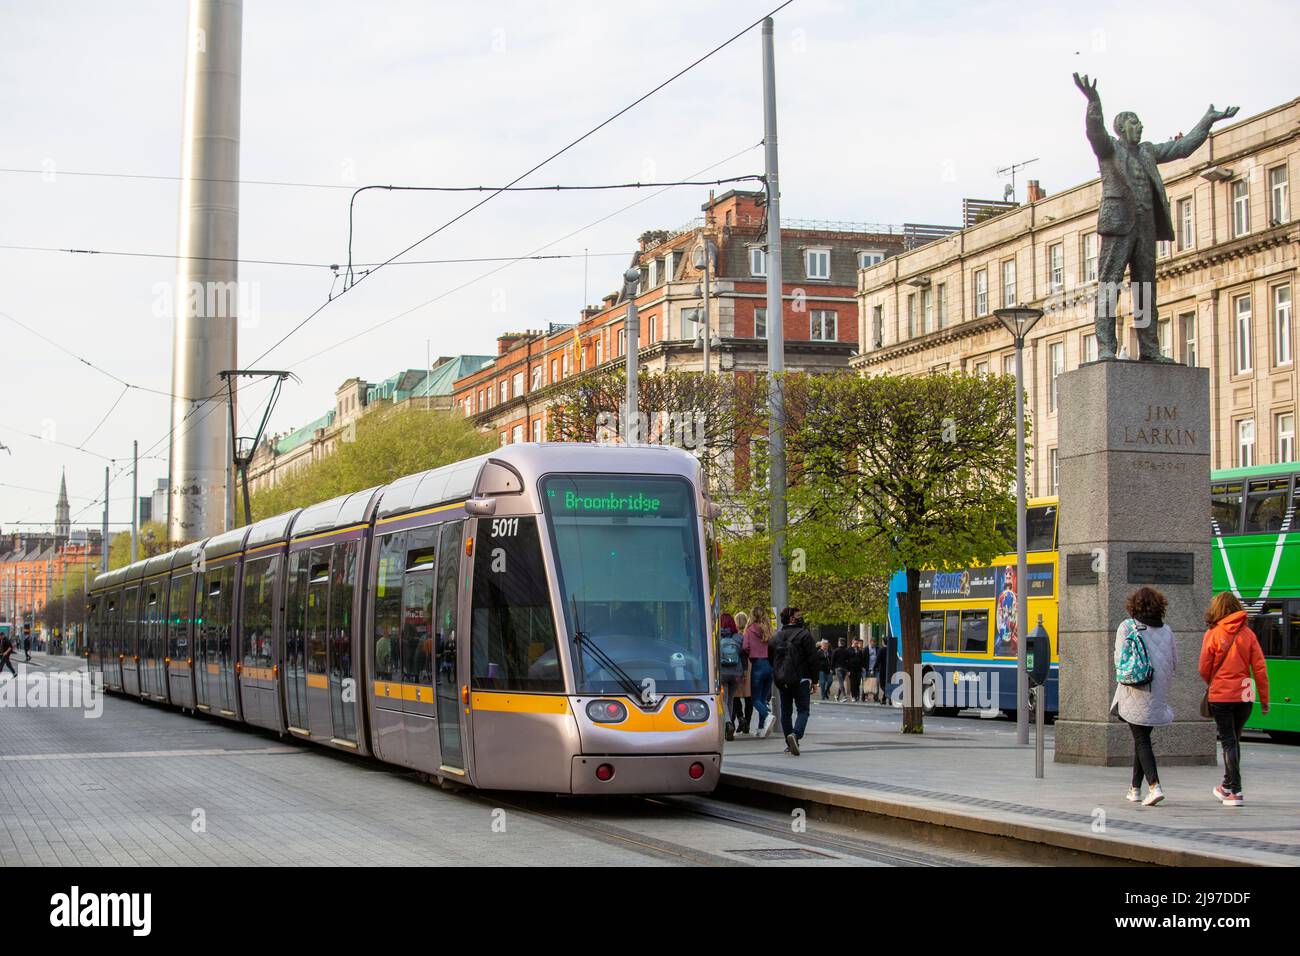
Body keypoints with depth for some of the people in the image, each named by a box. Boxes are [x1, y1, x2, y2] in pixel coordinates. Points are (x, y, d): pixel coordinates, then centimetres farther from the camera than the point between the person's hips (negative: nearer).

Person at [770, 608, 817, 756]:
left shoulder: (777, 637, 10)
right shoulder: (804, 635, -7)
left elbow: (771, 658, 14)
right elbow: (812, 659, -9)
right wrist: (814, 680, -2)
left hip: (782, 681, 5)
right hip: (800, 679, -5)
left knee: (786, 711, 13)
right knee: (804, 710, -1)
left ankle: (789, 743, 13)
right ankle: (796, 734, -25)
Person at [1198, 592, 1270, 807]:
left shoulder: (1212, 635, -7)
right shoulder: (1248, 634, 0)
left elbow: (1204, 669, -2)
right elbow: (1260, 668, -2)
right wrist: (1264, 698, 6)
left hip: (1220, 696, -3)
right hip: (1244, 696, 3)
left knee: (1229, 742, 2)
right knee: (1234, 740, 18)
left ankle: (1235, 791, -5)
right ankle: (1227, 786, 29)